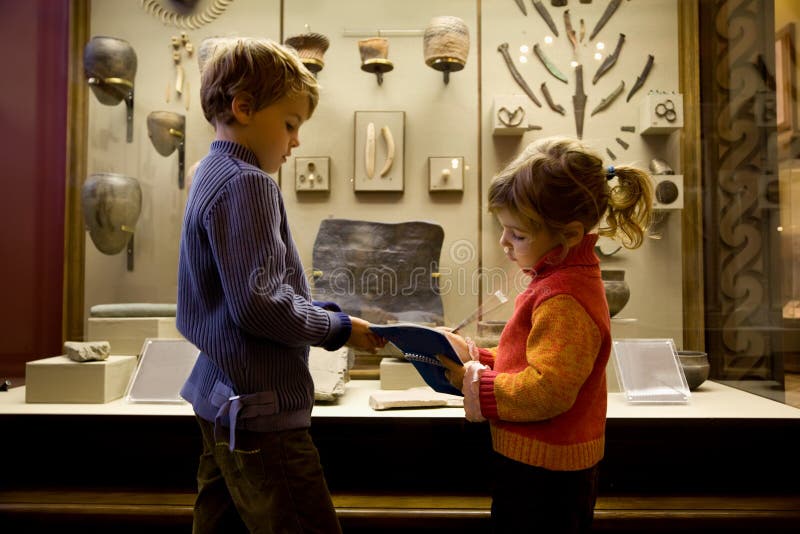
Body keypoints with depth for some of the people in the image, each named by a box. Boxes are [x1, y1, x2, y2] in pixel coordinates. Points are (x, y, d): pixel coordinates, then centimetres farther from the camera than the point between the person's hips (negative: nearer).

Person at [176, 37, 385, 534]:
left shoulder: (213, 175, 14)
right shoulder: (247, 184, -17)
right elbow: (257, 303, -23)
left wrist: (320, 310, 7)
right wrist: (339, 328, -10)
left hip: (222, 400, 11)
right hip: (260, 411, -10)